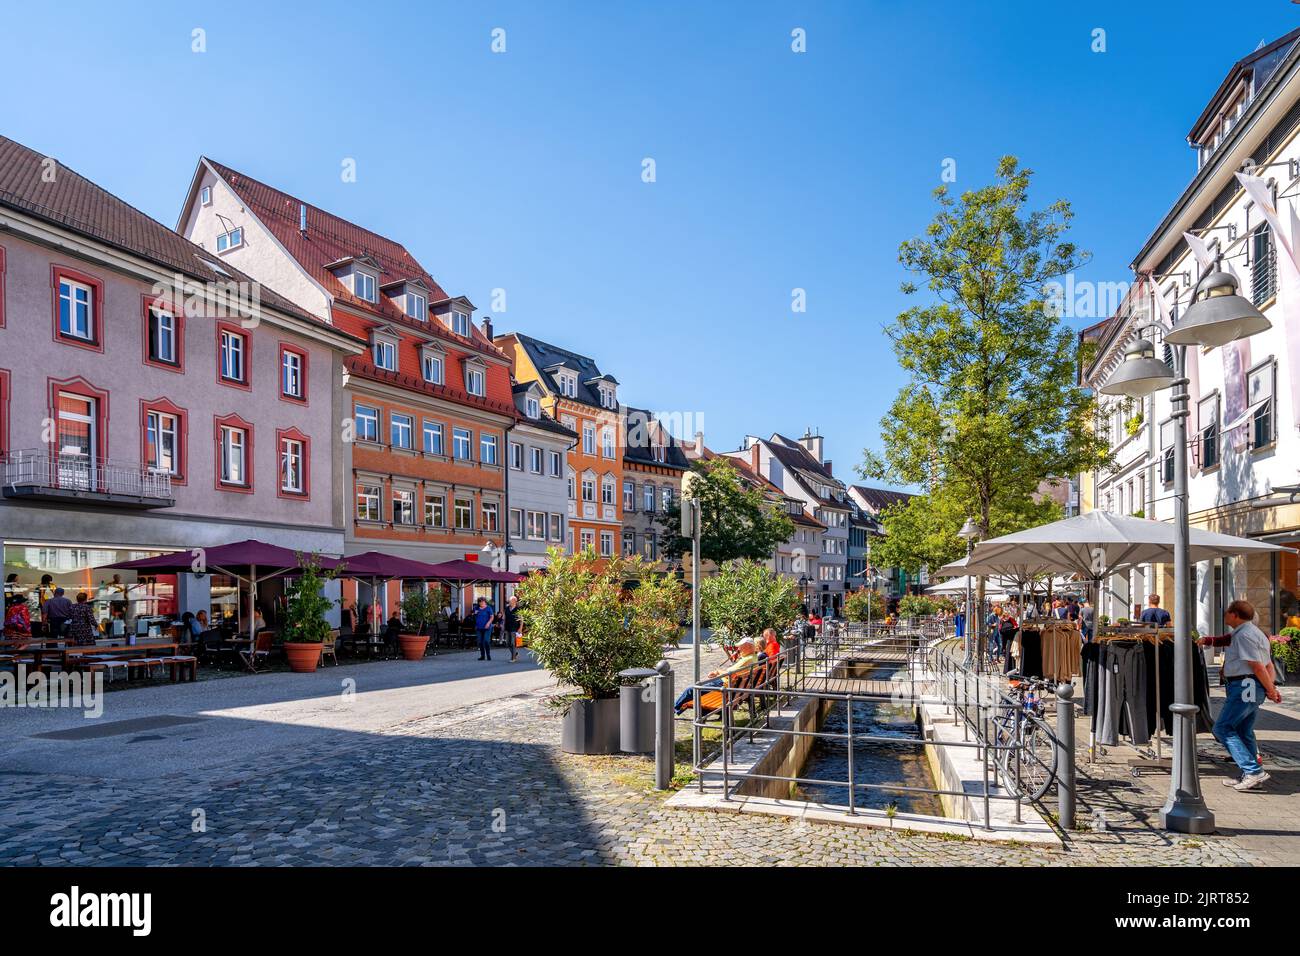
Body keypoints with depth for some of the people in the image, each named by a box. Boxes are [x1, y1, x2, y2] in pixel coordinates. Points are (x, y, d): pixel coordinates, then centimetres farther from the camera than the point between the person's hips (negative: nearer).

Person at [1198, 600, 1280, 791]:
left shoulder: (1244, 634, -15)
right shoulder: (1255, 633, 20)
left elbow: (1257, 666, -19)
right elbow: (1268, 665, 18)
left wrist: (1271, 690, -11)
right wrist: (1271, 686, 8)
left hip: (1244, 686, -11)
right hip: (1253, 688, 11)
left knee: (1222, 728, -10)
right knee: (1244, 732, 14)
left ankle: (1254, 771, -14)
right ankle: (1250, 776, 17)